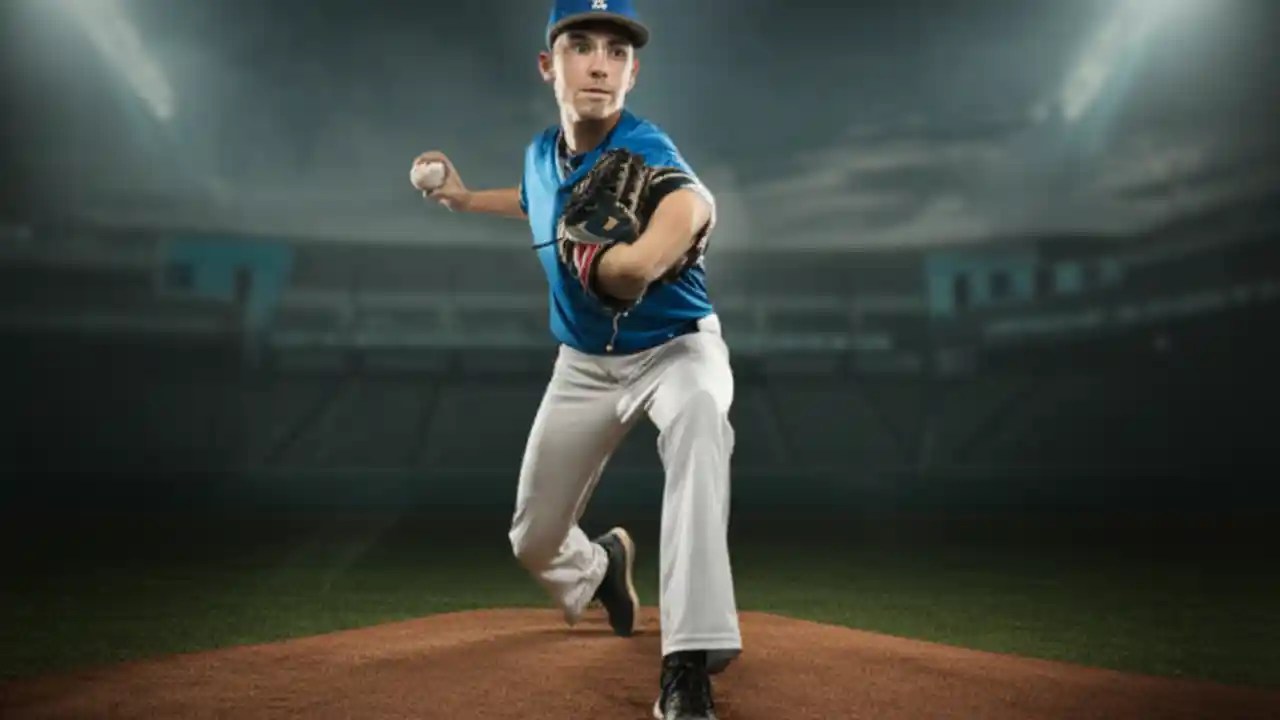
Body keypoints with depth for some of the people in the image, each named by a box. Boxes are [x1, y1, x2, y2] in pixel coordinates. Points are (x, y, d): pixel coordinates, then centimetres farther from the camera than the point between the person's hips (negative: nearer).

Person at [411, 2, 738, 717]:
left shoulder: (650, 156, -27)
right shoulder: (541, 155, -6)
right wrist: (467, 197, 15)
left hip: (675, 345, -6)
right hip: (584, 363, 6)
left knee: (699, 413, -43)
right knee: (534, 541, 11)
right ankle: (602, 565, 52)